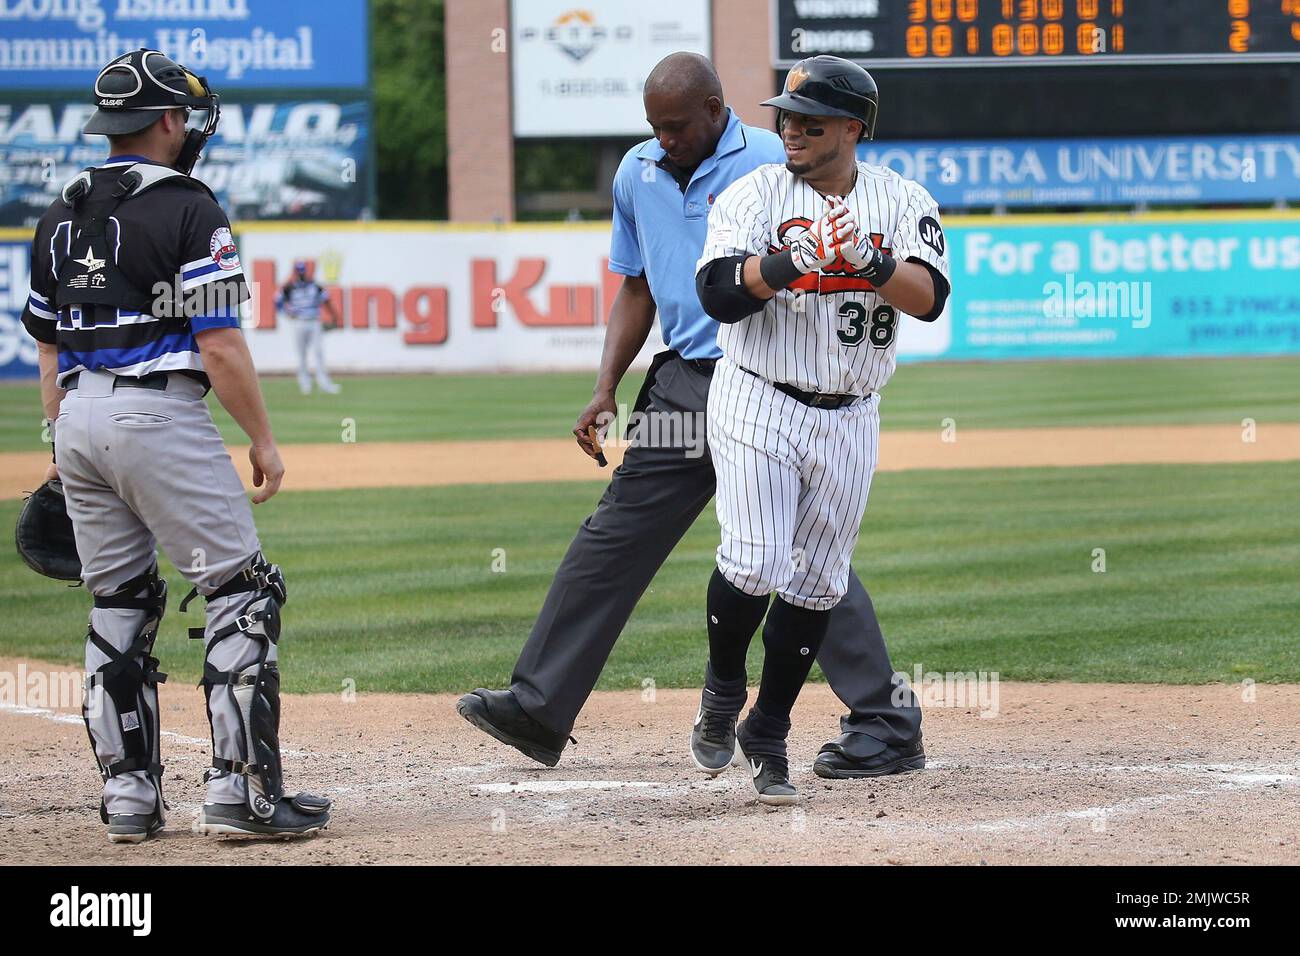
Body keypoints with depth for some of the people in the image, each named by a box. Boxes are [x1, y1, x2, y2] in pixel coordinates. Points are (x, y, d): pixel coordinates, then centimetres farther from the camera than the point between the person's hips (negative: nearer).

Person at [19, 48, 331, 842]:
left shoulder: (60, 217, 13)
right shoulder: (187, 210, -8)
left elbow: (48, 351, 17)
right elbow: (220, 346, -13)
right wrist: (264, 440, -4)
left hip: (79, 419, 7)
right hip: (159, 415, -7)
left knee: (120, 604, 14)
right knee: (242, 592, -2)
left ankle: (129, 797, 12)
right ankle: (240, 788, -9)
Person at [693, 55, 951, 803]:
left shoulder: (903, 202, 1)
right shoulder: (755, 194, -4)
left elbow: (929, 297, -12)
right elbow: (719, 294, -16)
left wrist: (867, 259, -28)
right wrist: (797, 258, -29)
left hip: (848, 423, 3)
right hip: (758, 405, -3)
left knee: (818, 583, 6)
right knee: (755, 564, -15)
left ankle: (768, 735, 19)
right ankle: (723, 685, 13)